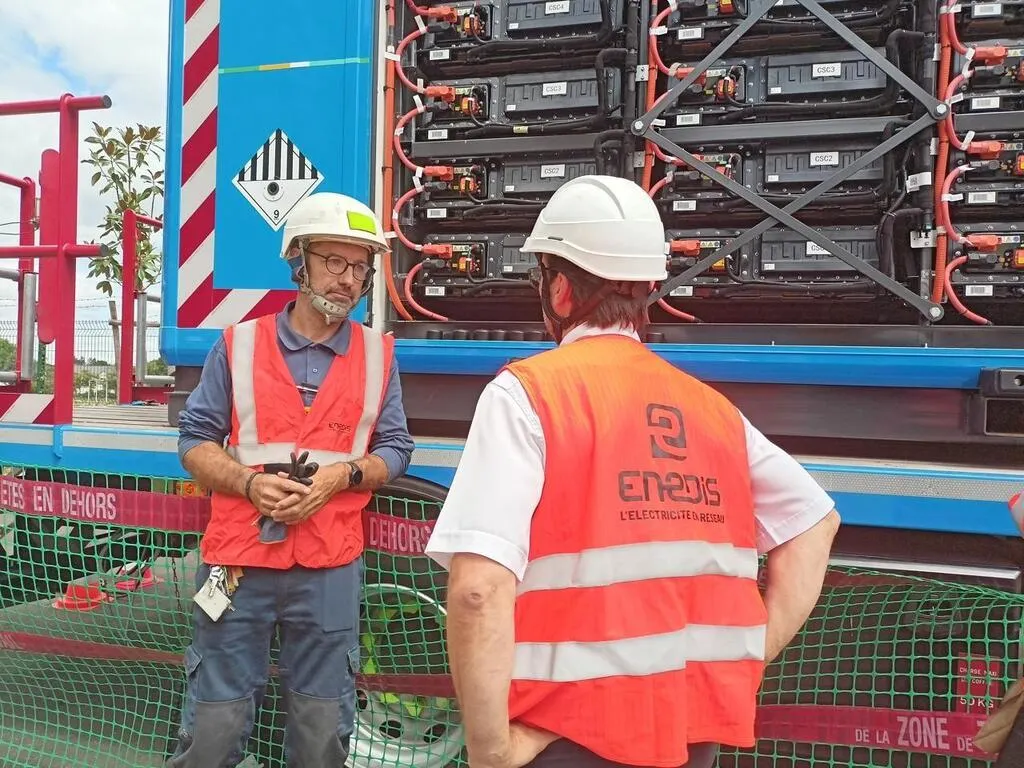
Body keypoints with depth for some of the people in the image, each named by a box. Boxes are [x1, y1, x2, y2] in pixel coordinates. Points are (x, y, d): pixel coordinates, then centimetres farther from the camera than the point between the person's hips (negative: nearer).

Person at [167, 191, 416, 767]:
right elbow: (195, 441, 6)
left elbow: (396, 451, 8)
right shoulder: (238, 345, 6)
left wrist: (344, 474, -12)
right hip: (238, 557, 0)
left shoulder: (379, 354, 8)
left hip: (331, 567, 1)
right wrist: (249, 482, -13)